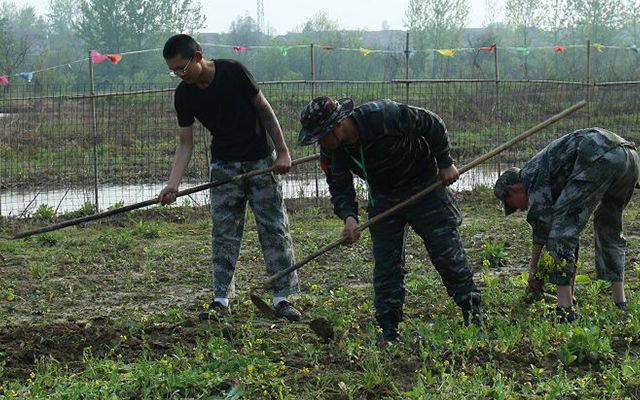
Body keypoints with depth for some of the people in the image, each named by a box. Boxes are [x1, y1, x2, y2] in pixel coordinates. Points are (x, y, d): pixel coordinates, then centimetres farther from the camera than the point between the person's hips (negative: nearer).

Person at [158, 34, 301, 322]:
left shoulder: (233, 72, -16)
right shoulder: (184, 95, -5)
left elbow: (264, 109, -7)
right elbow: (185, 144, -2)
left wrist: (282, 151, -8)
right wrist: (173, 184, -14)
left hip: (260, 160, -3)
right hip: (223, 165, 3)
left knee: (274, 228, -1)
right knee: (224, 233, 1)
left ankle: (282, 297, 3)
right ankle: (221, 299, 6)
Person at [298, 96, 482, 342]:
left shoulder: (384, 115, -31)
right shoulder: (331, 152, -15)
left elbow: (432, 125, -19)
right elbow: (340, 189, -8)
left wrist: (445, 163, -12)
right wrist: (348, 216, -29)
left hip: (423, 186, -4)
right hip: (383, 198, 4)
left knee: (447, 252, -3)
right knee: (385, 263, -4)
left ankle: (472, 314, 5)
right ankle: (388, 331, -1)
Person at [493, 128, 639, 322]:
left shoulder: (531, 173, 12)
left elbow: (542, 222, 3)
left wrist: (533, 269, 12)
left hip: (600, 158, -9)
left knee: (562, 226, 0)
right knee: (608, 228, 27)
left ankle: (565, 308, -4)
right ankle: (620, 303, 24)